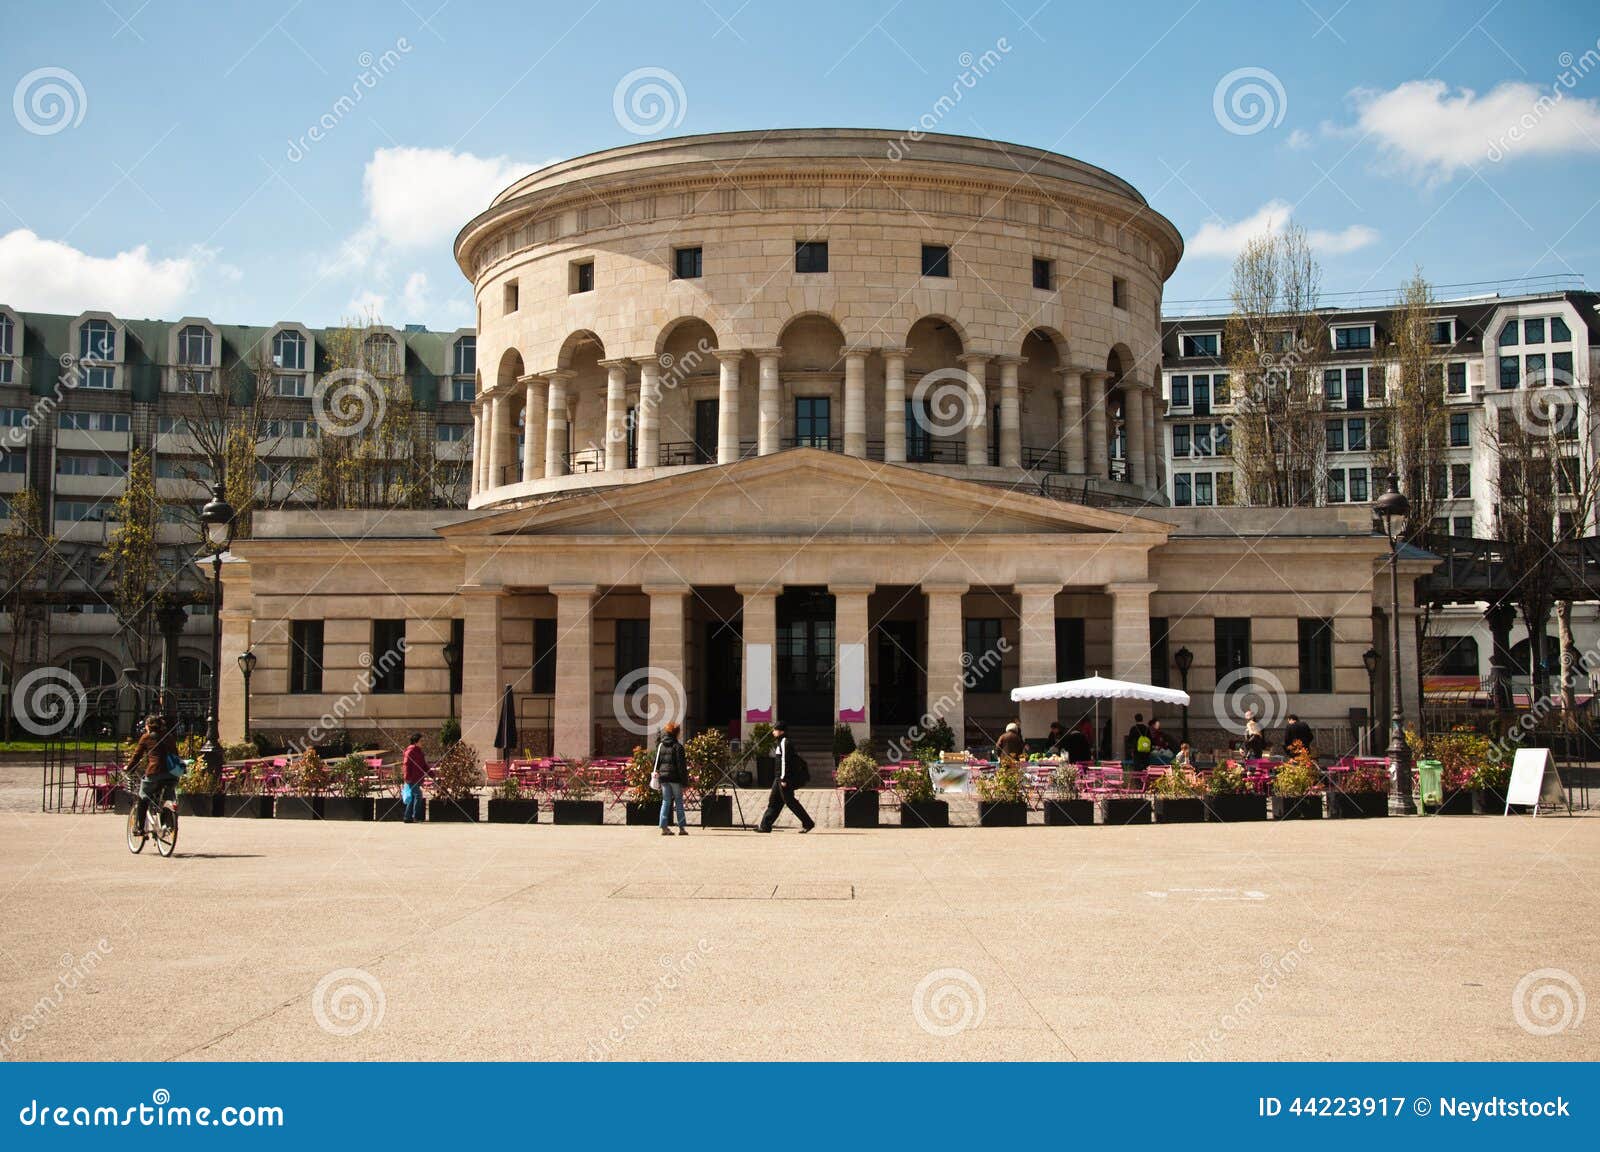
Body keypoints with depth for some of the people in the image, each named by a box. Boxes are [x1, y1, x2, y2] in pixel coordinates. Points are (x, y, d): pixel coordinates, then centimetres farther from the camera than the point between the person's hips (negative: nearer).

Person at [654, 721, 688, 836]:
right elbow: (681, 765, -9)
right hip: (675, 777, -4)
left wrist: (657, 773, 15)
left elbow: (656, 762, 10)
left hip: (663, 777, 4)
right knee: (679, 801, 4)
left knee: (666, 801, 9)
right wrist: (684, 780, -7)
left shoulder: (660, 746, 8)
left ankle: (664, 827, 2)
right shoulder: (677, 746, -7)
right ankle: (682, 827, 4)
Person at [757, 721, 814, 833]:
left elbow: (785, 761, -20)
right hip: (779, 778, 10)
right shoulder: (781, 742, 17)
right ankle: (765, 826, 13)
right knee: (774, 802, 10)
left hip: (783, 778, -10)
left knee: (789, 801, -7)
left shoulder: (784, 743, -13)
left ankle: (808, 823, -3)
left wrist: (784, 778, -22)